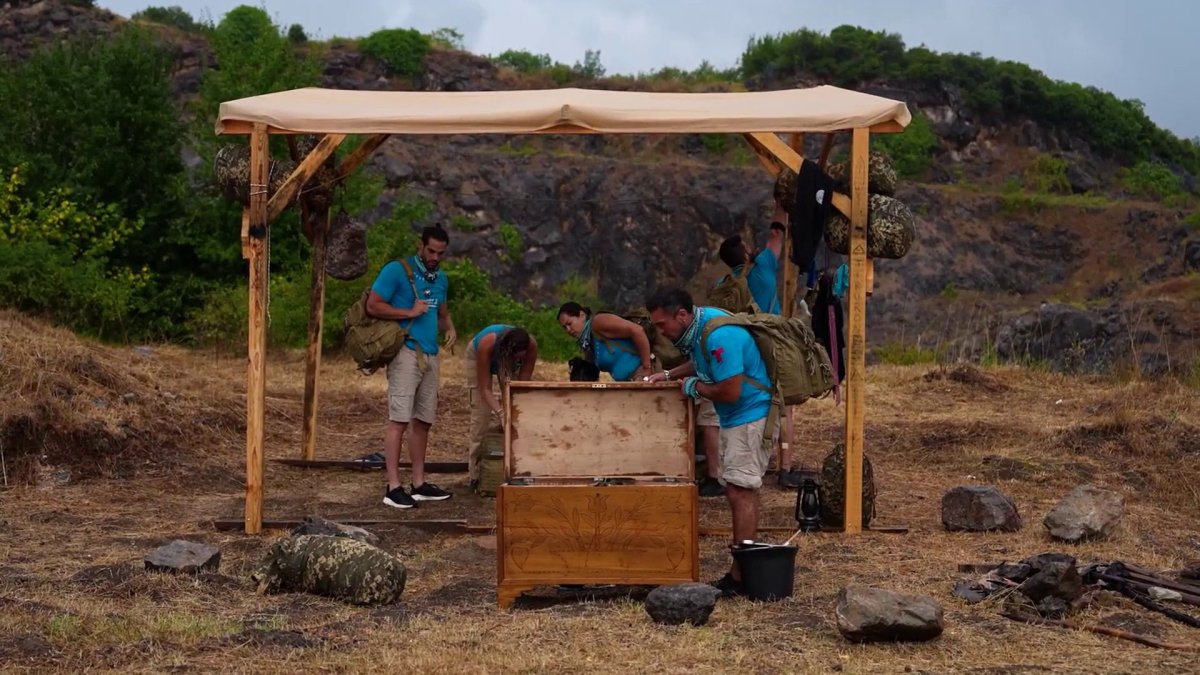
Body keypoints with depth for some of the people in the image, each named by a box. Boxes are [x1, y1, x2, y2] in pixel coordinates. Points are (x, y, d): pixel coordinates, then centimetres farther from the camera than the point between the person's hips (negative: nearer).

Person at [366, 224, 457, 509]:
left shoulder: (441, 278, 18)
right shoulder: (397, 270, -5)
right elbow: (373, 306, -10)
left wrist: (449, 327, 7)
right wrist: (410, 312, -13)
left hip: (430, 355, 8)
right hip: (406, 353, -8)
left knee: (423, 420, 10)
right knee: (399, 419, -11)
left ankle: (419, 483, 17)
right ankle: (393, 487, -11)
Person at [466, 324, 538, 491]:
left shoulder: (531, 346, -38)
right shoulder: (487, 344, -46)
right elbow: (485, 388, -40)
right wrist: (500, 412, -54)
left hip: (507, 362, 3)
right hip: (477, 355, -3)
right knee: (481, 414, -11)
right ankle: (476, 474, -6)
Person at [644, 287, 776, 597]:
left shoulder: (719, 336, -26)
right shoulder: (698, 327, 6)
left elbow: (730, 392, -27)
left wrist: (694, 387, -10)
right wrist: (670, 375, 11)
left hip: (750, 417, -10)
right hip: (733, 419, 10)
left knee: (741, 492, -11)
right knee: (737, 492, 12)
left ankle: (740, 578, -10)